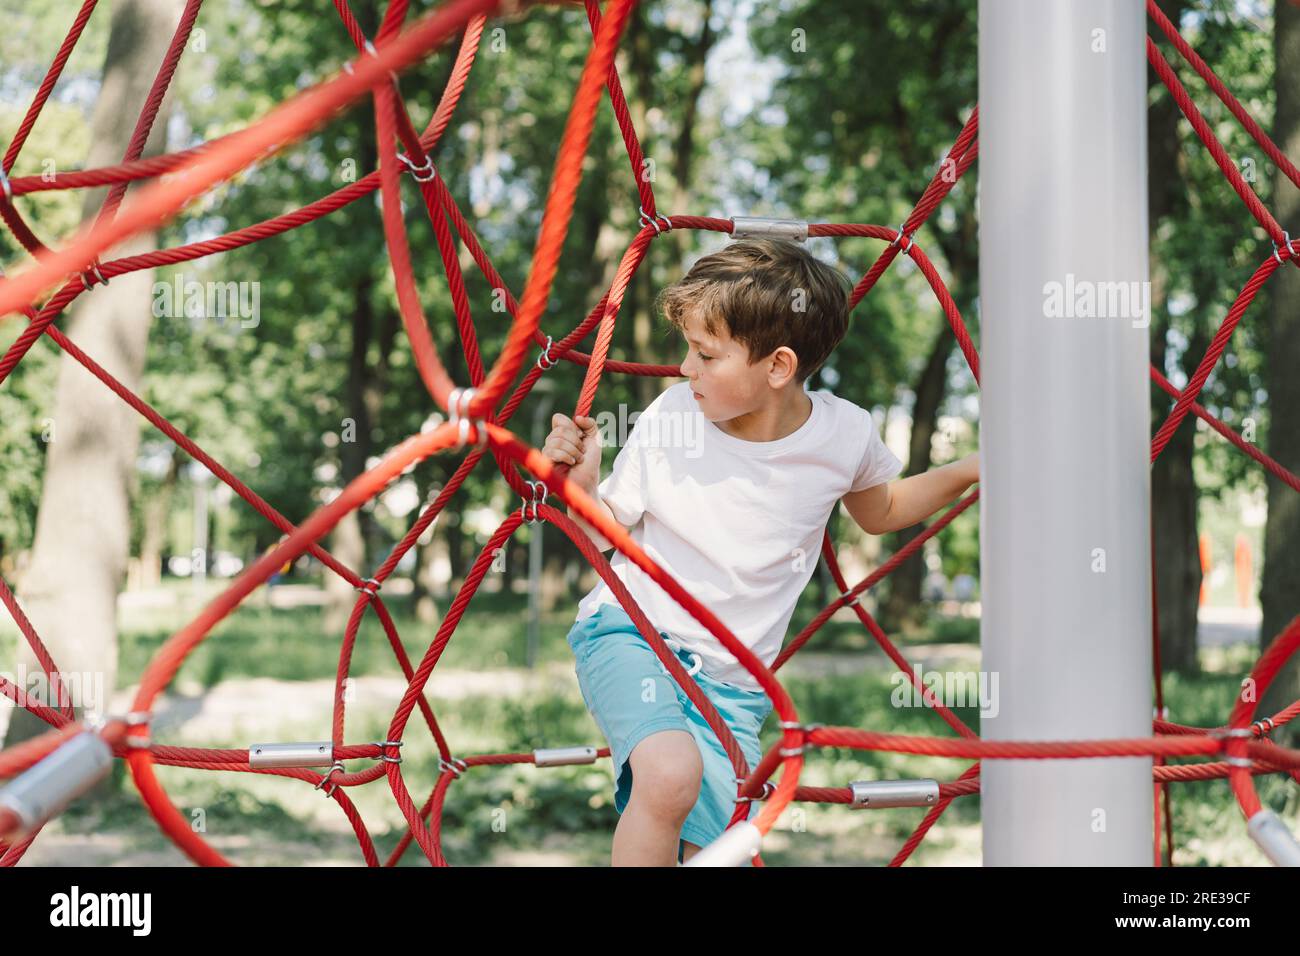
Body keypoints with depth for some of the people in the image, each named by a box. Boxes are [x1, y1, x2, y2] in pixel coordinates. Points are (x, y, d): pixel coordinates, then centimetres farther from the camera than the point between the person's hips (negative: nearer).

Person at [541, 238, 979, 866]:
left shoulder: (844, 434, -6)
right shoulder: (671, 416, -11)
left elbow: (878, 512, 18)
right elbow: (605, 531, 2)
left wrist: (966, 472, 4)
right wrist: (581, 483, -18)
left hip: (730, 684, 3)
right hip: (627, 632, -2)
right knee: (672, 777, -31)